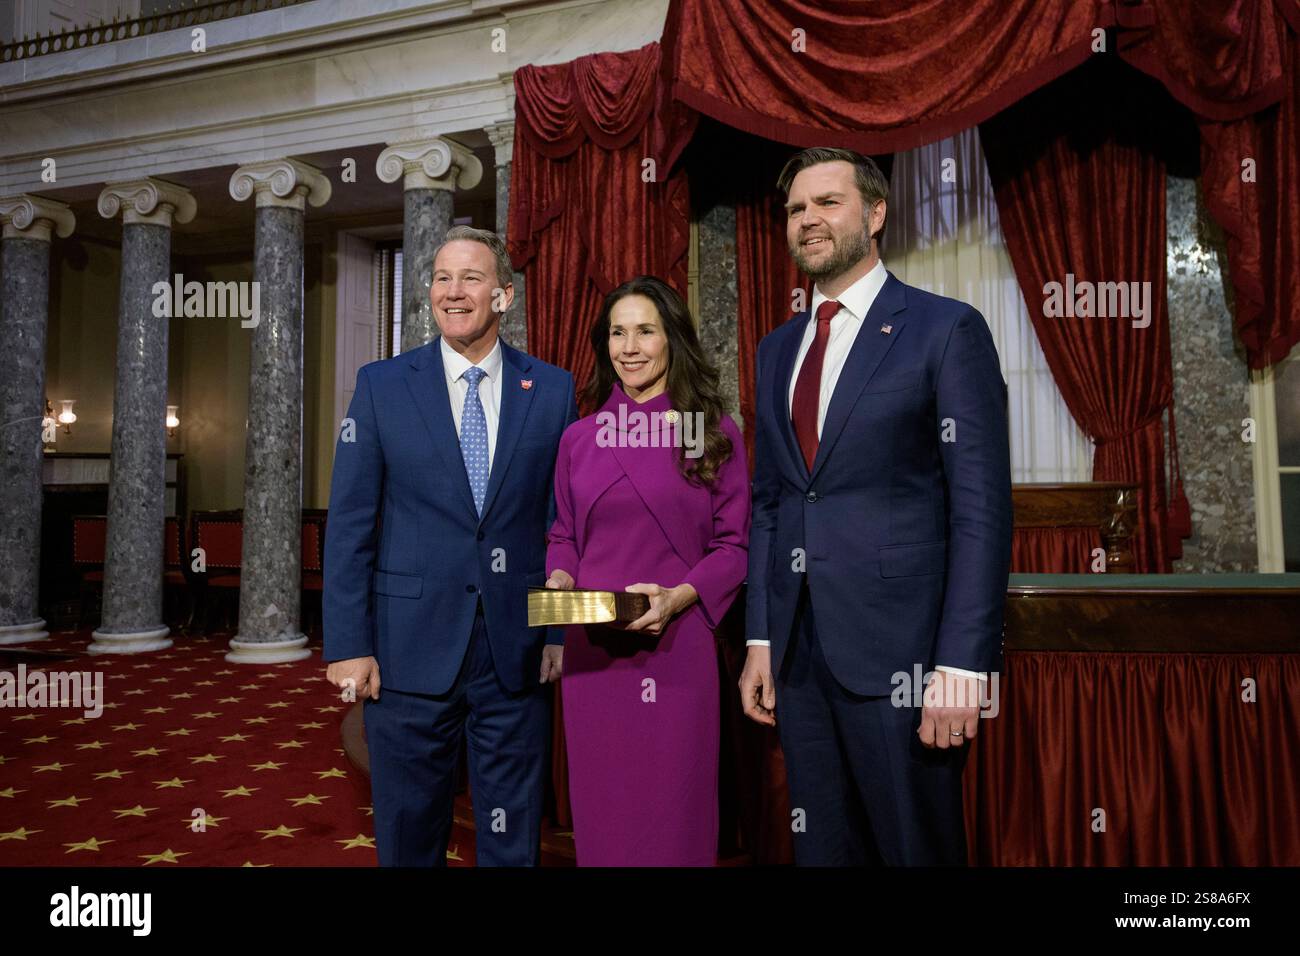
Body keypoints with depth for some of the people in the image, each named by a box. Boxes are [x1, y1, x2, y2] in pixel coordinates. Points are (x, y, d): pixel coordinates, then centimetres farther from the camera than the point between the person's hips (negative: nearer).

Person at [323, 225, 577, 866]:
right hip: (410, 647, 0)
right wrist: (347, 645, -5)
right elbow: (349, 524, -1)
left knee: (513, 836, 14)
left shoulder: (552, 389, 2)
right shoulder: (381, 385, 1)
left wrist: (563, 631, 0)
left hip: (518, 649, 1)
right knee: (408, 832, 16)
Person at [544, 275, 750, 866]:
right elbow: (563, 537, 15)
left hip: (676, 646, -2)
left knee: (673, 806, 8)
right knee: (600, 807, 12)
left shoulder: (715, 434, 0)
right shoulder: (579, 438, 8)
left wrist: (678, 596, -16)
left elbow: (734, 545, 0)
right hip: (591, 650, 3)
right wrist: (560, 579, -6)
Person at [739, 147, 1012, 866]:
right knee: (822, 849, 17)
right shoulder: (777, 349, 13)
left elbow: (981, 507, -9)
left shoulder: (946, 329, -4)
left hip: (899, 654, -5)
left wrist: (961, 665, -15)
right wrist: (759, 640, 8)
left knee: (917, 847, 9)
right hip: (798, 655, 5)